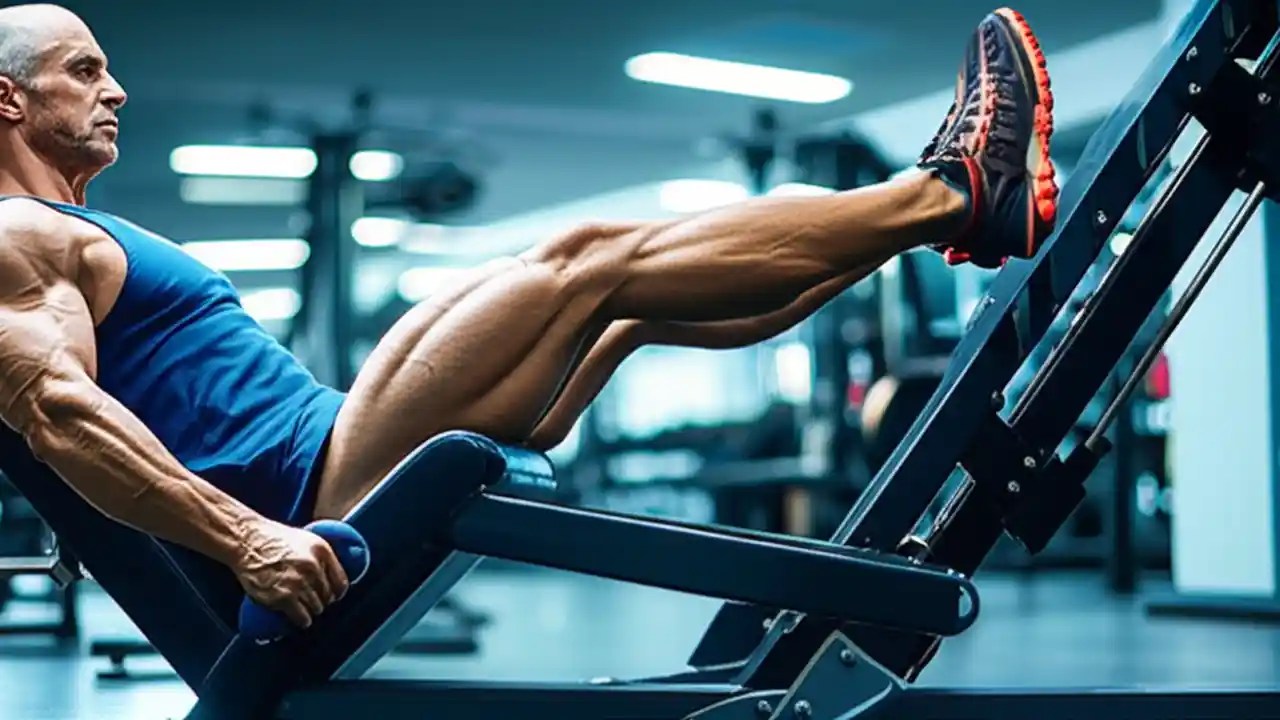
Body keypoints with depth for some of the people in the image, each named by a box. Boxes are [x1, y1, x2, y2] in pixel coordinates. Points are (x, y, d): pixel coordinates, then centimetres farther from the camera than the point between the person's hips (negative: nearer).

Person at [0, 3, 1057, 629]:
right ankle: (949, 192, -6)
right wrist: (246, 539, -30)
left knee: (627, 293, 7)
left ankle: (971, 211, 8)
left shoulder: (92, 240, 29)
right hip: (331, 496, -10)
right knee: (584, 259, -14)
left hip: (339, 472, 10)